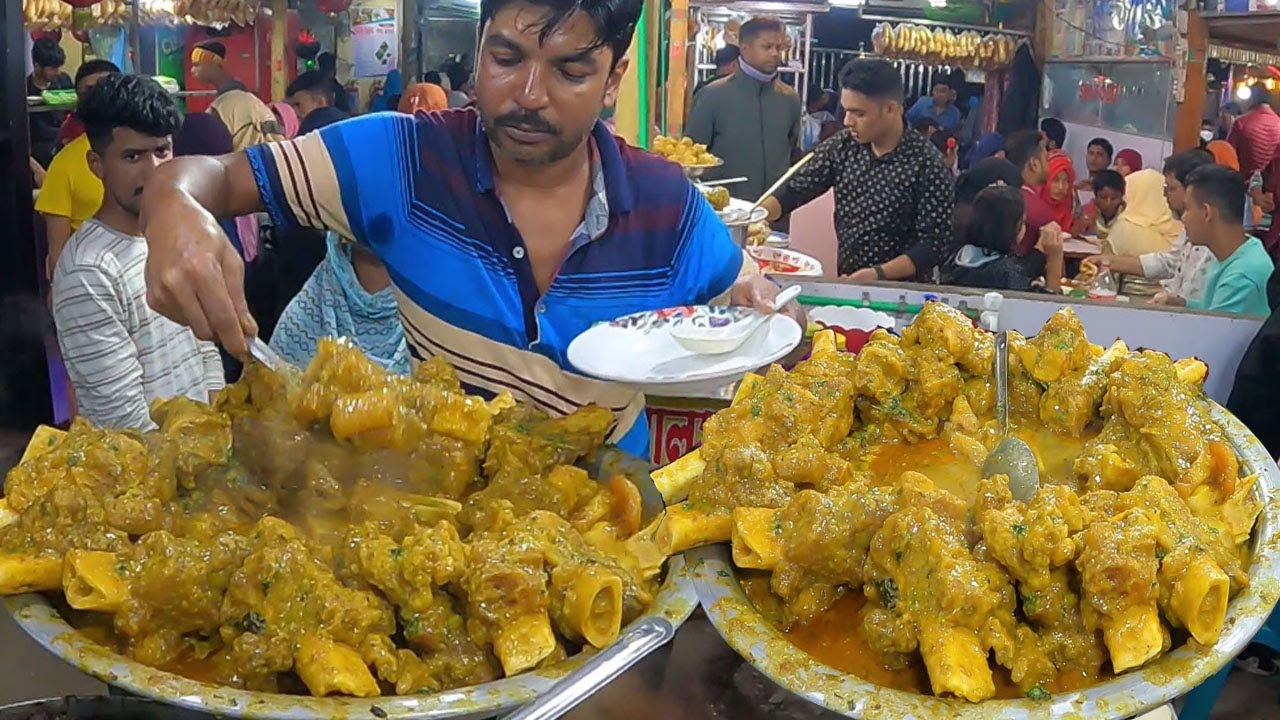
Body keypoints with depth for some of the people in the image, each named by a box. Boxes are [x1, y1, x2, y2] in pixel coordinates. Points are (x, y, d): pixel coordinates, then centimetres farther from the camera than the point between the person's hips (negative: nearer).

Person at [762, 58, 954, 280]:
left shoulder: (926, 165, -12)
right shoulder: (841, 147, 2)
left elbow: (935, 244, -13)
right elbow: (795, 189, 3)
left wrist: (878, 274, -22)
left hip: (900, 292, -4)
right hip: (844, 282, 4)